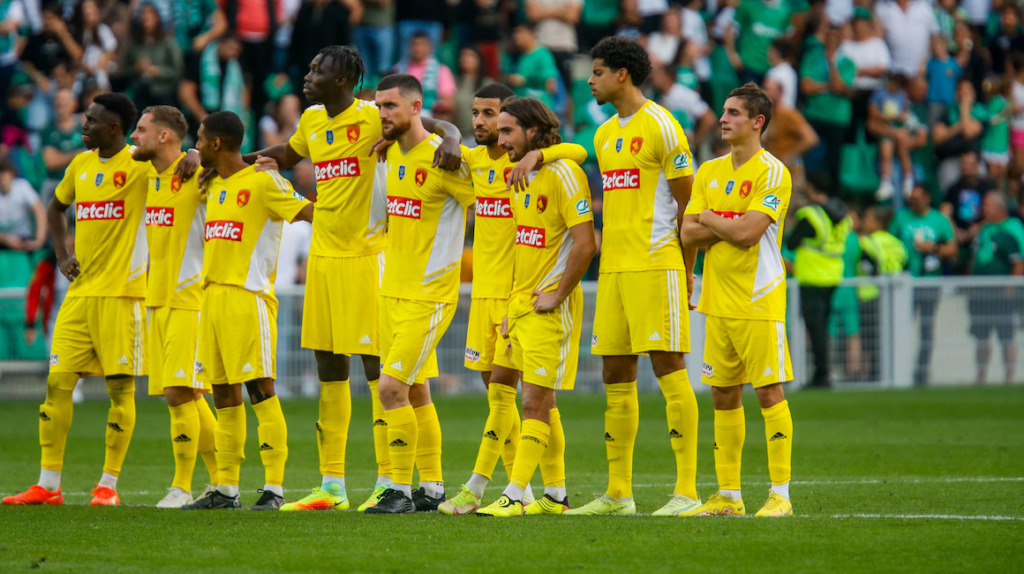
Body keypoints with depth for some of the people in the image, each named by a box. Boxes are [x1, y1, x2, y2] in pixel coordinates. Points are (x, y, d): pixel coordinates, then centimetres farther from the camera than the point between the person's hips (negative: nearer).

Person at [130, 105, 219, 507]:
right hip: (158, 300, 8)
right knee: (185, 396, 9)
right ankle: (221, 479, 17)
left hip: (191, 299, -8)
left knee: (178, 392, -12)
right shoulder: (150, 175, 13)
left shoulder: (197, 175, -12)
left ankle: (182, 486, -5)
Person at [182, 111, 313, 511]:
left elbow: (307, 212, -13)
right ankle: (226, 489, 13)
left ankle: (274, 487, -11)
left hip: (249, 296, -8)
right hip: (212, 295, 8)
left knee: (260, 390, -10)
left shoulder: (263, 182, -8)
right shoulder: (213, 186, 17)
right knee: (223, 393, 9)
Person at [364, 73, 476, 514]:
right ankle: (431, 489, 19)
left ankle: (401, 490, -7)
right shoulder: (393, 154, 9)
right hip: (393, 291, 8)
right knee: (415, 392, 12)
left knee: (393, 387, -13)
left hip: (429, 295, -8)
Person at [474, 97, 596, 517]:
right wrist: (514, 304, 18)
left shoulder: (562, 175, -14)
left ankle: (514, 495, -11)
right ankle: (555, 494, 18)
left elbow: (584, 244, -20)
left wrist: (556, 296, -16)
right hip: (522, 305, 9)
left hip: (550, 309, -9)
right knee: (541, 404, 11)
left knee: (535, 402, -9)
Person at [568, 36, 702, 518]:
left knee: (669, 369, -9)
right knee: (615, 375, 7)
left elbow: (689, 203, -7)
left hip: (655, 265, -8)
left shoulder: (660, 127, -8)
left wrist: (687, 272, -8)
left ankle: (687, 491, -9)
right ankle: (618, 493, 12)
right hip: (614, 268, 8)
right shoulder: (604, 135, 17)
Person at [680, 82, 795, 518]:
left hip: (759, 301, -7)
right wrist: (731, 225, -9)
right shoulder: (709, 172, 13)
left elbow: (748, 233, -18)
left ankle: (780, 494, -4)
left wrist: (709, 219, -2)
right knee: (723, 395, 8)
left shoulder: (772, 173, -8)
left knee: (769, 392, -6)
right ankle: (728, 494, 14)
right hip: (718, 302, 7)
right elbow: (688, 234, 6)